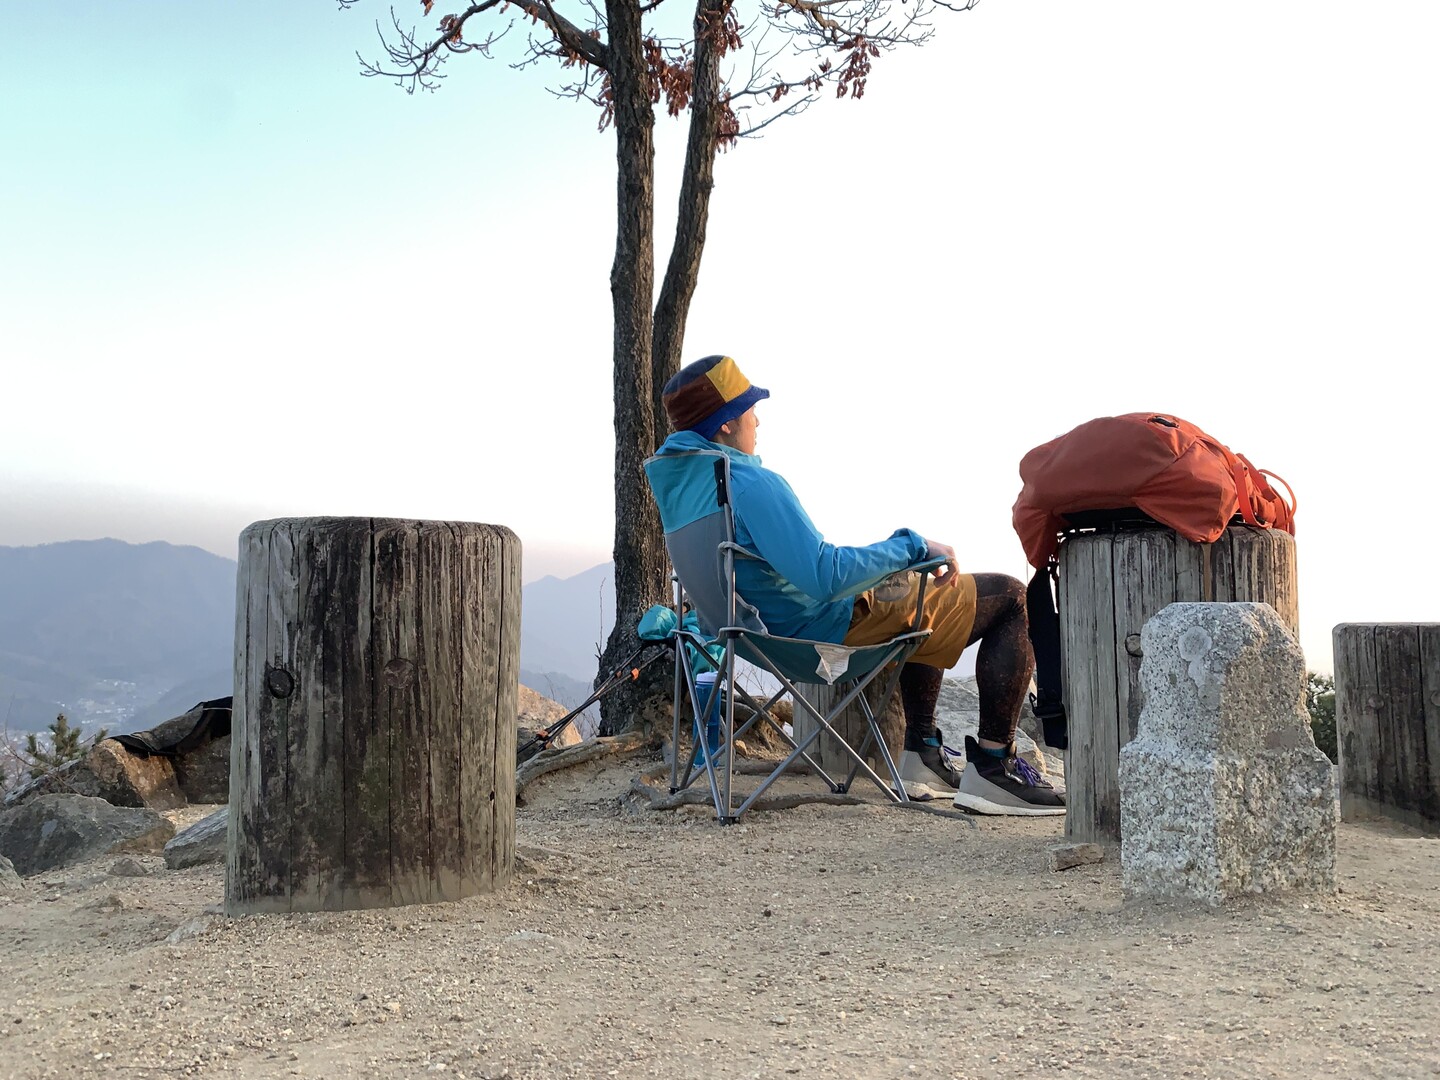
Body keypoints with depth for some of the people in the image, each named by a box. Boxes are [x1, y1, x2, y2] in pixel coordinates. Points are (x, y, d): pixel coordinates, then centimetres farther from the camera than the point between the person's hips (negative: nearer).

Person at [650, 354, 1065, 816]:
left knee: (925, 588, 34)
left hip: (775, 625, 10)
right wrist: (912, 545, -20)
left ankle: (921, 757, 29)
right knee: (1010, 597, -3)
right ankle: (992, 769, -4)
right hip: (833, 629, -10)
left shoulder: (677, 480, 4)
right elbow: (826, 576, -34)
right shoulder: (751, 484, -27)